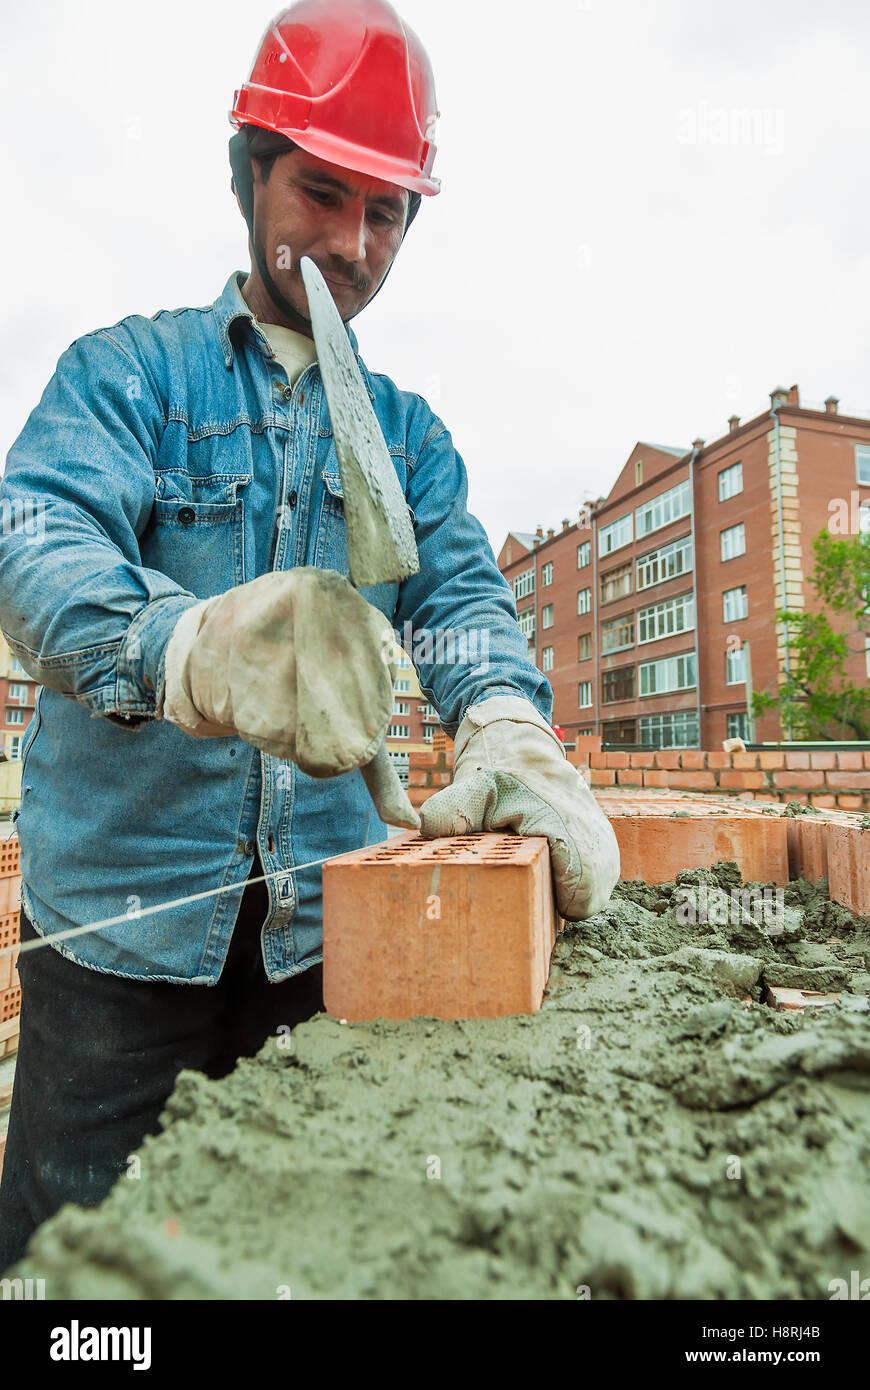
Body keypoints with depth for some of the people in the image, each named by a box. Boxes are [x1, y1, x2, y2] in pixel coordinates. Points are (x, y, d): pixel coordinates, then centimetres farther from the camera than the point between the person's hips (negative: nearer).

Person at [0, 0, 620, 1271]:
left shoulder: (409, 432, 10)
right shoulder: (124, 371, 2)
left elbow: (464, 593, -5)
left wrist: (506, 728, -28)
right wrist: (185, 646, -40)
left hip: (329, 912, 3)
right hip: (124, 899, -2)